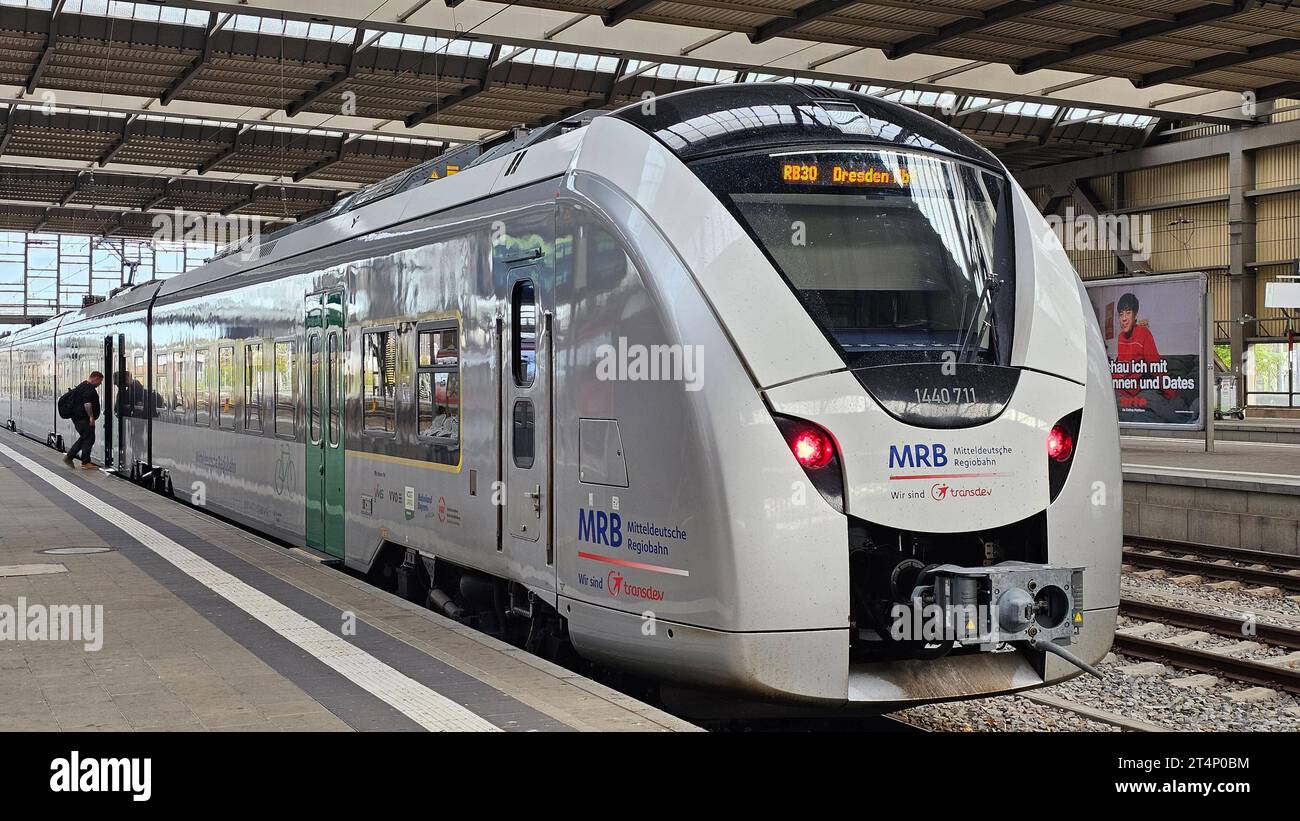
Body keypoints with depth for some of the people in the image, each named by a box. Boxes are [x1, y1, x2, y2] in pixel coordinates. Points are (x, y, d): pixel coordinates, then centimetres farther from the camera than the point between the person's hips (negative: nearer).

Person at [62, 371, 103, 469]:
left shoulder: (82, 386, 18)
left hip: (77, 417, 10)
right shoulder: (89, 388, -16)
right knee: (89, 439, -4)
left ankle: (69, 457, 16)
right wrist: (91, 416, -25)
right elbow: (87, 404, -26)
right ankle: (85, 463, -2)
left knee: (83, 438, 18)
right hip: (84, 418, -10)